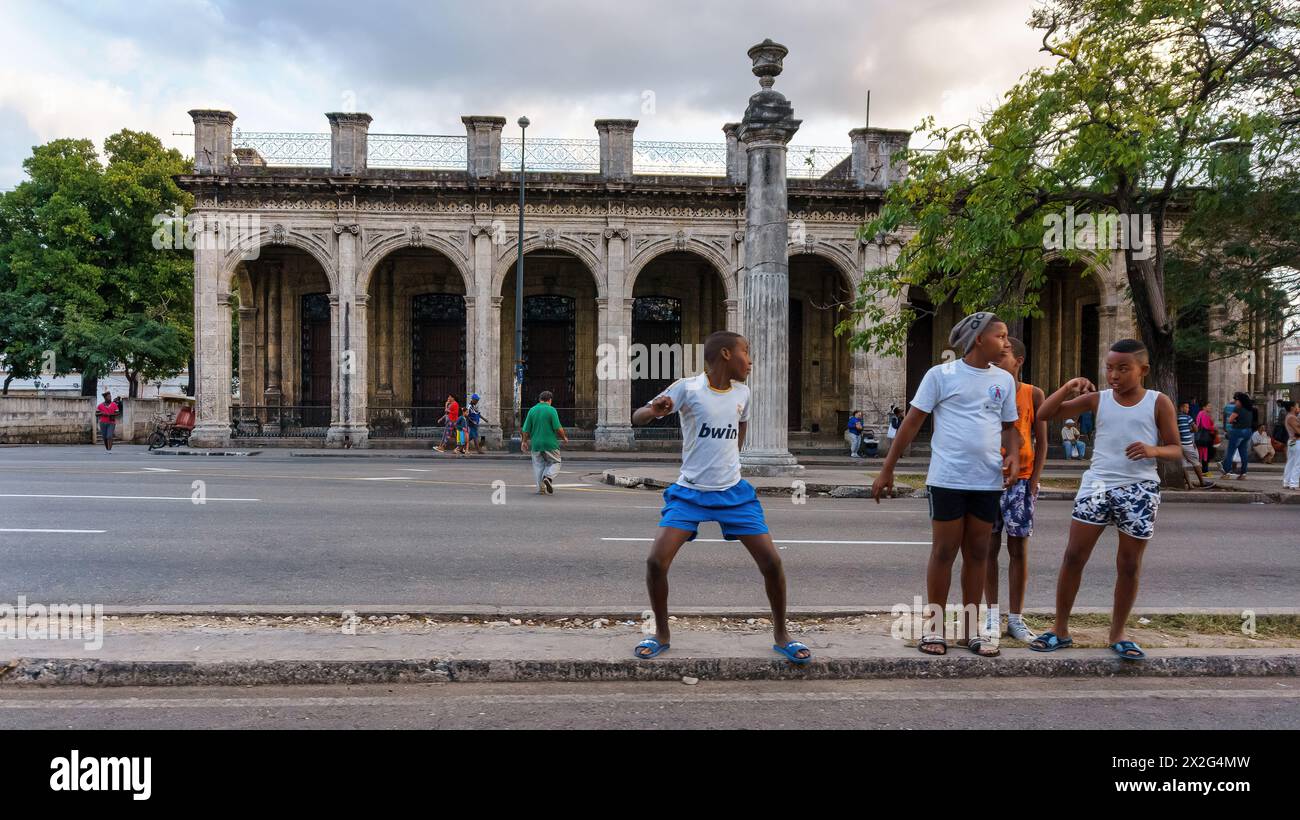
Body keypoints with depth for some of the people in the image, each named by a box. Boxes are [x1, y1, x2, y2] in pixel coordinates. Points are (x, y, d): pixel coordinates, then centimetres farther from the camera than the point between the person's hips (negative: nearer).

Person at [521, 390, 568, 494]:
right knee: (555, 463, 11)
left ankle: (541, 488, 7)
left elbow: (526, 429, 3)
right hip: (550, 443, -3)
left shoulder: (532, 410, 3)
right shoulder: (551, 410, -8)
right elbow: (558, 428, -12)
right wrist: (564, 438, 6)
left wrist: (524, 441, 17)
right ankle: (548, 477, -15)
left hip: (536, 444, 3)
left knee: (538, 465, 12)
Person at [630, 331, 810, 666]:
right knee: (656, 561, -15)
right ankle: (661, 634, 10)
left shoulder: (742, 392, 3)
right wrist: (655, 411, -37)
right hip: (689, 491, -3)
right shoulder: (687, 388, -12)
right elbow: (637, 418, -16)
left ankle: (781, 635, 18)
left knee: (772, 562, -5)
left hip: (734, 491, 3)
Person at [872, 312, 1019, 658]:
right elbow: (912, 422, -3)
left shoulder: (1004, 380, 9)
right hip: (947, 479, -4)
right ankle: (934, 627, 15)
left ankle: (970, 629, 22)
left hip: (988, 482, 4)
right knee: (944, 553, 3)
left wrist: (1013, 457, -4)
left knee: (977, 554, 11)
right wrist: (887, 470, -4)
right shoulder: (941, 374, -5)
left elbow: (1009, 426, 18)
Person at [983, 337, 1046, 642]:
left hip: (1020, 480, -1)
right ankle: (992, 614, 13)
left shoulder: (1033, 394, 2)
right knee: (990, 547, 3)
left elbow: (1041, 443, 3)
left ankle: (1015, 618, 12)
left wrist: (1033, 481, -4)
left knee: (1018, 549, 4)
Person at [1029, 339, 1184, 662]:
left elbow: (1176, 450, 2)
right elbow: (1044, 413, 3)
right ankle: (1061, 629, 8)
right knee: (1074, 555, -2)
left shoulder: (1159, 402, 2)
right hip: (1097, 484, 1)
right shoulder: (1097, 399, 5)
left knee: (1129, 565, 5)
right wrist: (1068, 387, -11)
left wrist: (1154, 450, -20)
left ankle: (1117, 633, 21)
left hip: (1139, 489, -1)